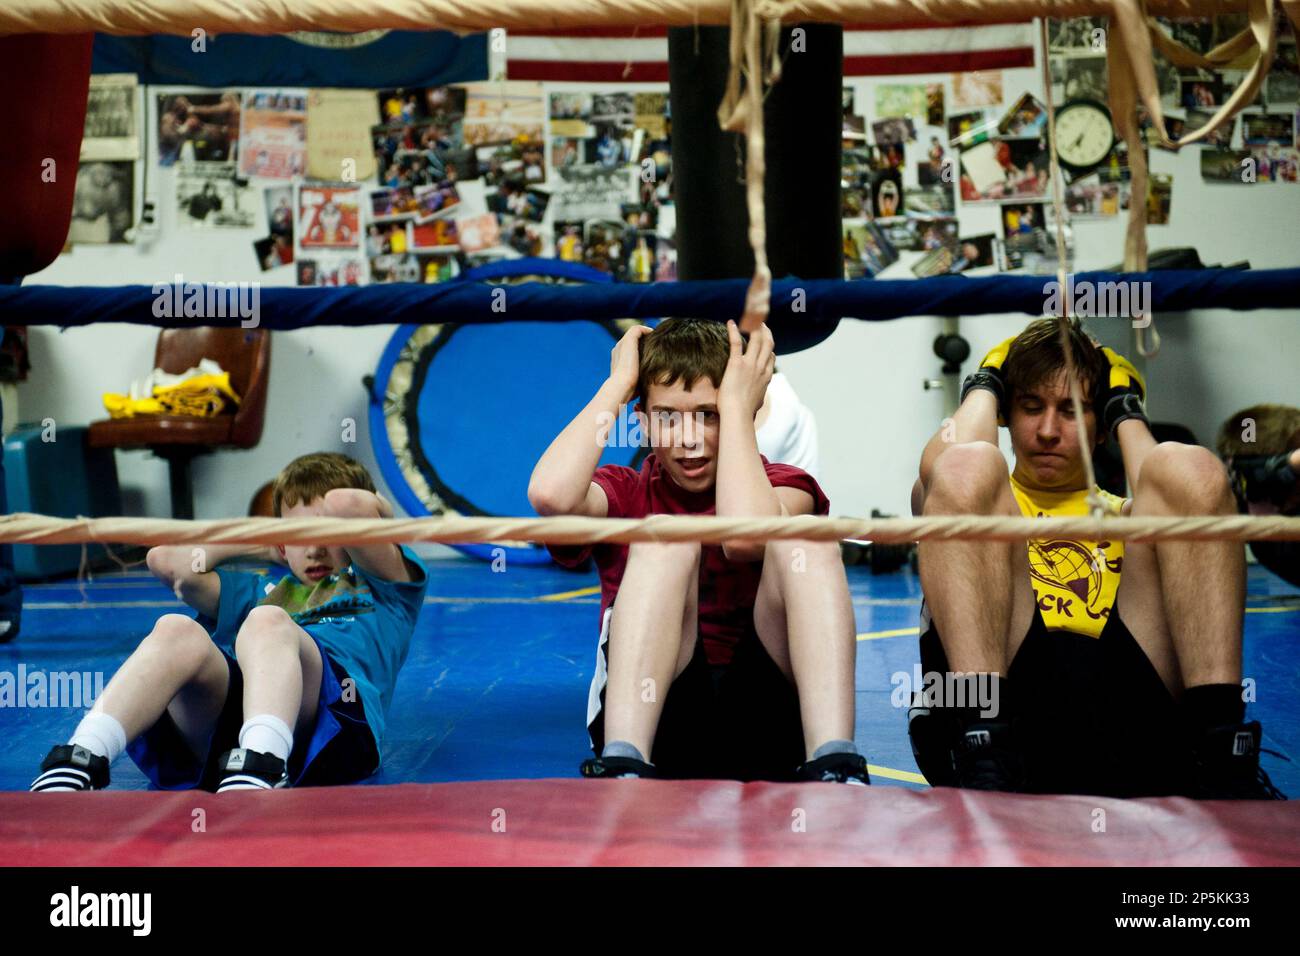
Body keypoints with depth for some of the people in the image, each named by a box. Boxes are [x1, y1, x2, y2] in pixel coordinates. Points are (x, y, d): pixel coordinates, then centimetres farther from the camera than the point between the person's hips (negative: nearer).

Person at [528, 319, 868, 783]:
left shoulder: (781, 486, 9)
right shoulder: (624, 493, 10)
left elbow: (745, 536, -19)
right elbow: (550, 494, -17)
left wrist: (736, 402, -9)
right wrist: (618, 383, -4)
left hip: (765, 718, 0)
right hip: (651, 716, 0)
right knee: (666, 537, -22)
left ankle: (834, 770, -36)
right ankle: (622, 768, -38)